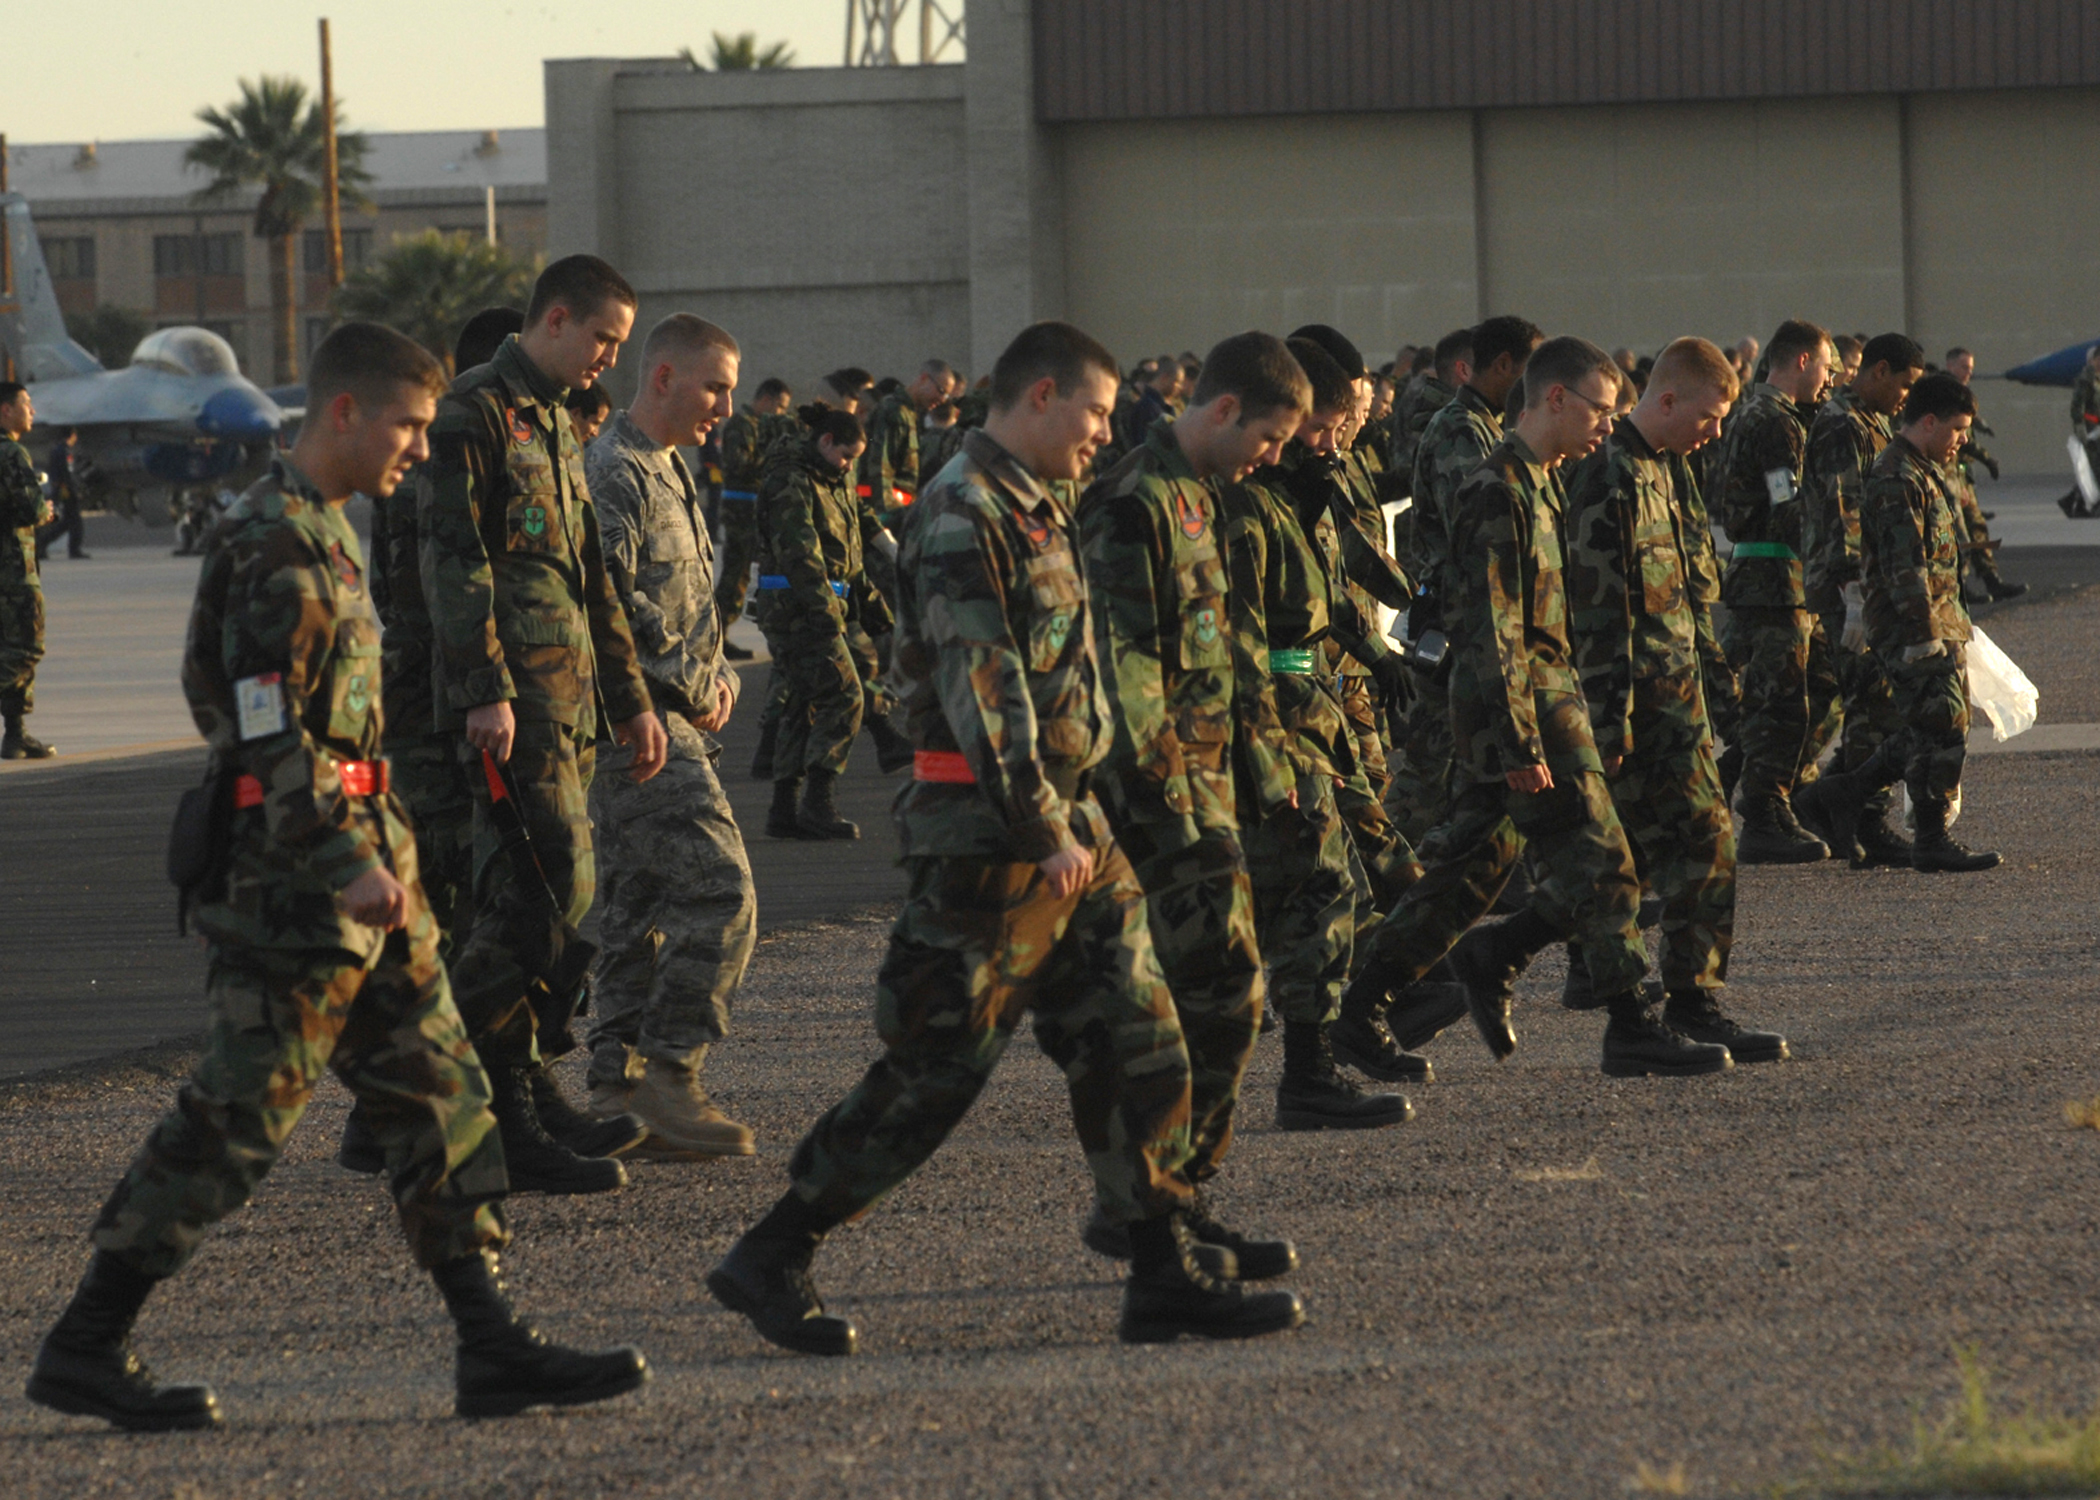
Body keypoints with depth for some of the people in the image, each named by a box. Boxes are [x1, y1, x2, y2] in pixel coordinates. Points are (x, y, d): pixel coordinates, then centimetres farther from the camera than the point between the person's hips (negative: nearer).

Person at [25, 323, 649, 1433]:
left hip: (360, 866, 10)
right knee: (239, 1116, -6)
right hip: (297, 880, -10)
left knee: (439, 1095, 7)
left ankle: (492, 1349, 7)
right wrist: (348, 867, -26)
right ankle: (83, 1350, 1)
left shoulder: (322, 532, 17)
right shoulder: (274, 546, -15)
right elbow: (268, 731, -22)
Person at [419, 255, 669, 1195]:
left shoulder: (555, 427, 22)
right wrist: (486, 691, -22)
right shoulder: (475, 415, -8)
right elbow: (453, 562, -16)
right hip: (511, 700, -9)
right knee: (551, 888, -14)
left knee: (522, 896, 9)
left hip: (566, 698, 9)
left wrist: (630, 698, 24)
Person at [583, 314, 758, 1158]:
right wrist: (696, 691, -11)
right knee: (719, 891, -15)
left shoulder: (669, 472, 20)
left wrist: (716, 678, 10)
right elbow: (613, 604, -20)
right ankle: (668, 1073, -13)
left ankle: (618, 1091, 12)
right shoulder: (614, 473, -12)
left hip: (671, 721, 10)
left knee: (640, 909, 10)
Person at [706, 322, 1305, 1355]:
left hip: (1066, 827, 10)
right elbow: (981, 690, -21)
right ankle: (770, 1259, 4)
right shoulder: (963, 516, -15)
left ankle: (1164, 1277, 8)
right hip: (987, 835, -10)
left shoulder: (1036, 512, 17)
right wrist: (1042, 830, -22)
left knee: (1137, 1044, 5)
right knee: (936, 1068, -5)